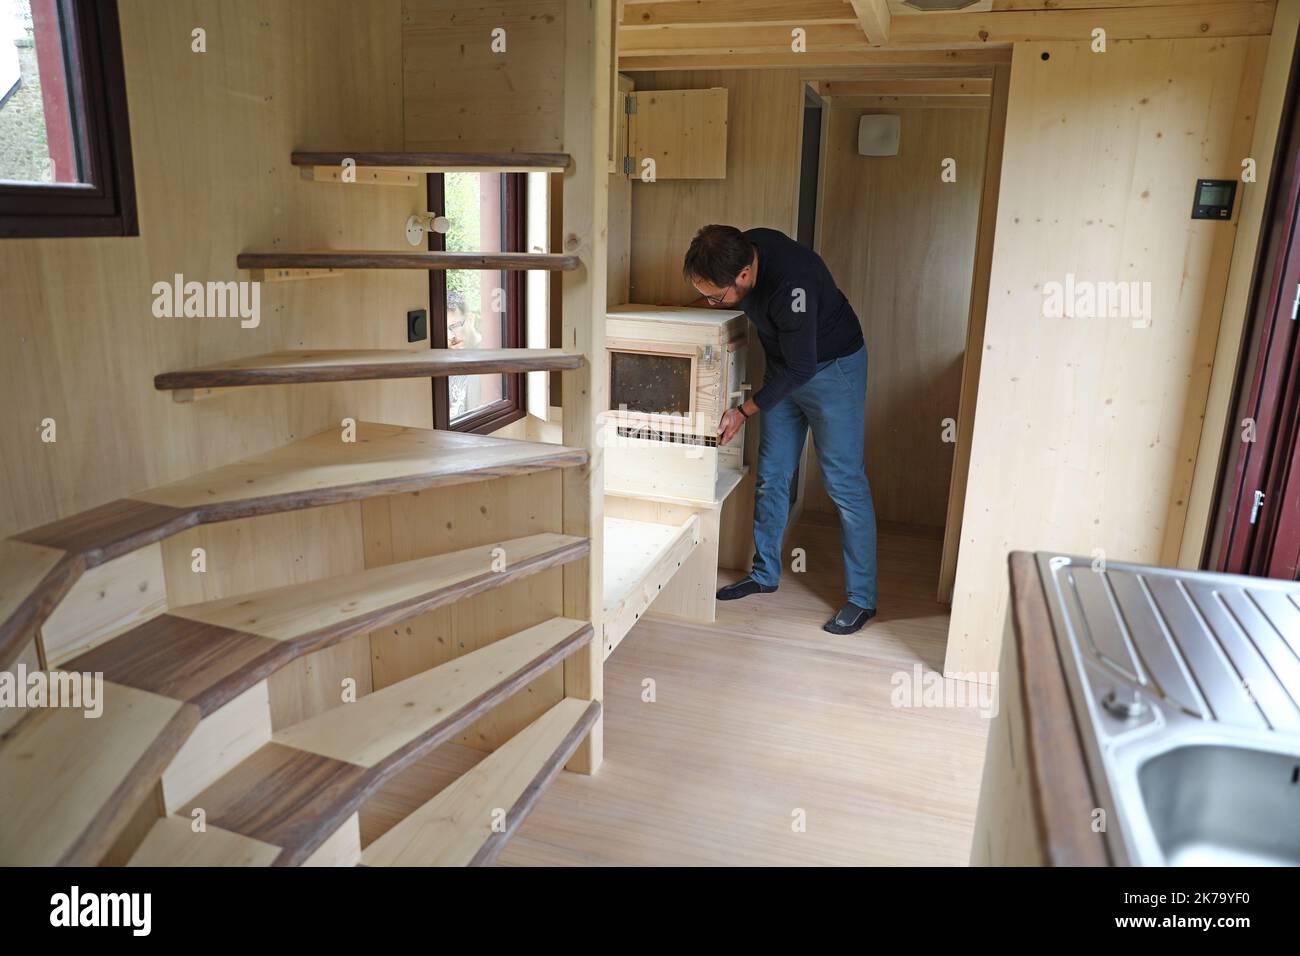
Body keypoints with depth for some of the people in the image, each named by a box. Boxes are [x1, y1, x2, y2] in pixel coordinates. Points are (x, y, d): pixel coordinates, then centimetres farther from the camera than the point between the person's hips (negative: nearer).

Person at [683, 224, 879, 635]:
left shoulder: (791, 285, -37)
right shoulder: (740, 250, -14)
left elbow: (800, 368, -26)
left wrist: (745, 411, -20)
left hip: (832, 367, -7)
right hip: (784, 366, 8)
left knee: (844, 483, -4)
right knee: (771, 477, 11)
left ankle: (862, 598, 6)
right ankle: (765, 573, 26)